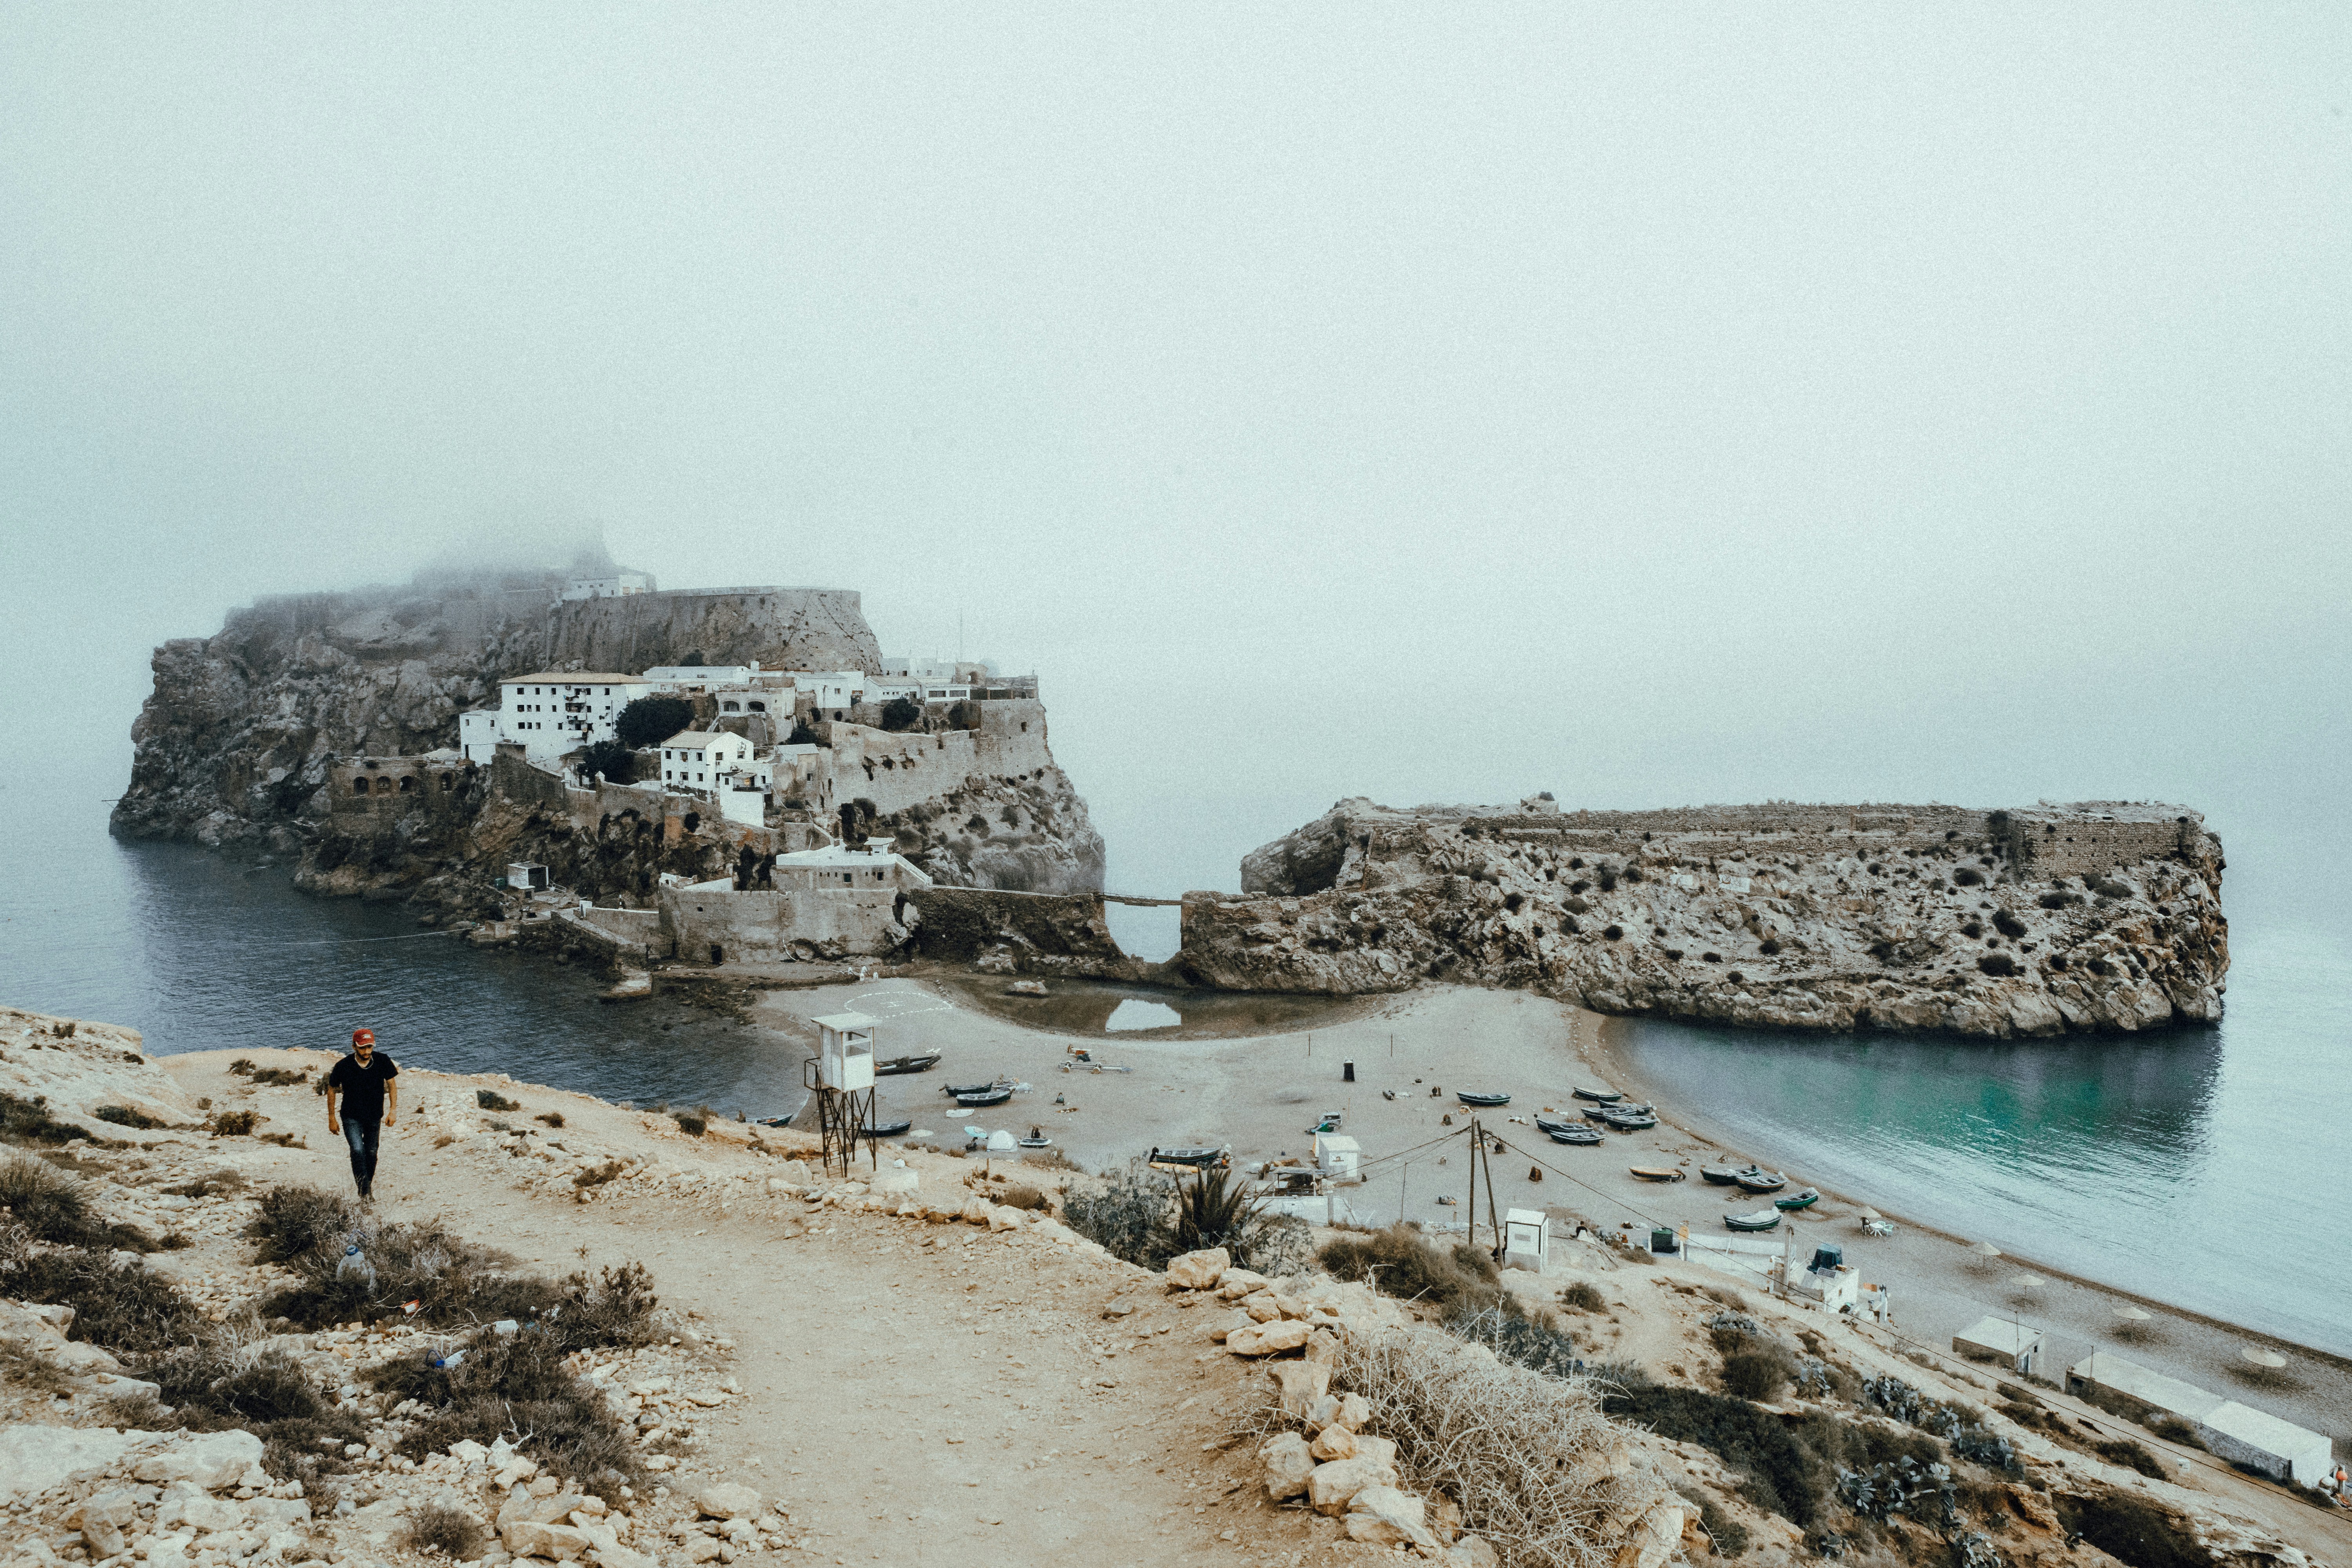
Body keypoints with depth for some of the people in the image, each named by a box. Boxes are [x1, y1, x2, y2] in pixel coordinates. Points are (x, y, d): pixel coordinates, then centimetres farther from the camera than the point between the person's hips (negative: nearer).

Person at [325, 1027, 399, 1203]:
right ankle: (364, 1193, -17)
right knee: (358, 1151, -20)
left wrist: (393, 1110, -8)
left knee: (371, 1154, 12)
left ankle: (369, 1187, 33)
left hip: (375, 1117, 3)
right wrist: (332, 1119, 2)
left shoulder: (383, 1061, -13)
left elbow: (392, 1084, 0)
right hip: (351, 1118, -2)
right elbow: (332, 1090, -2)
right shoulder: (343, 1066, -17)